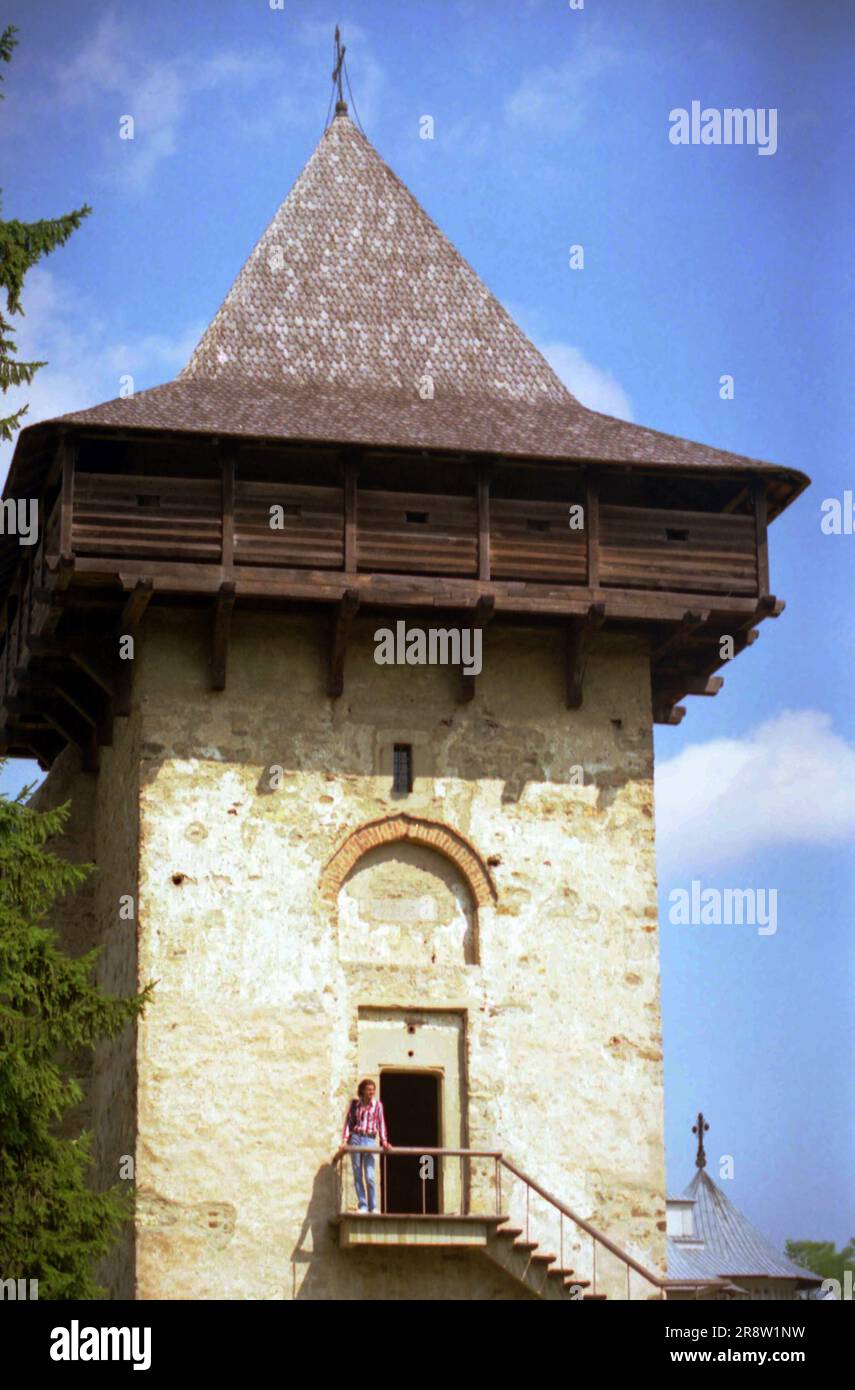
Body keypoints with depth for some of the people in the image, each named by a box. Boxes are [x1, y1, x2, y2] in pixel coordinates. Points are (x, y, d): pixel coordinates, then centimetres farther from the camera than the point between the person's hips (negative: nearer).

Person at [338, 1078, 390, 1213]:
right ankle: (362, 1205, 6)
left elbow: (381, 1123, 5)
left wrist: (384, 1141, -5)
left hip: (370, 1140, -1)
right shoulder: (354, 1104, 8)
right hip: (355, 1139, 1)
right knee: (358, 1175, 1)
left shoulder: (377, 1105, 7)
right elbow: (348, 1121, 7)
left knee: (369, 1176, -9)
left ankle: (373, 1207, -3)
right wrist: (345, 1140, -4)